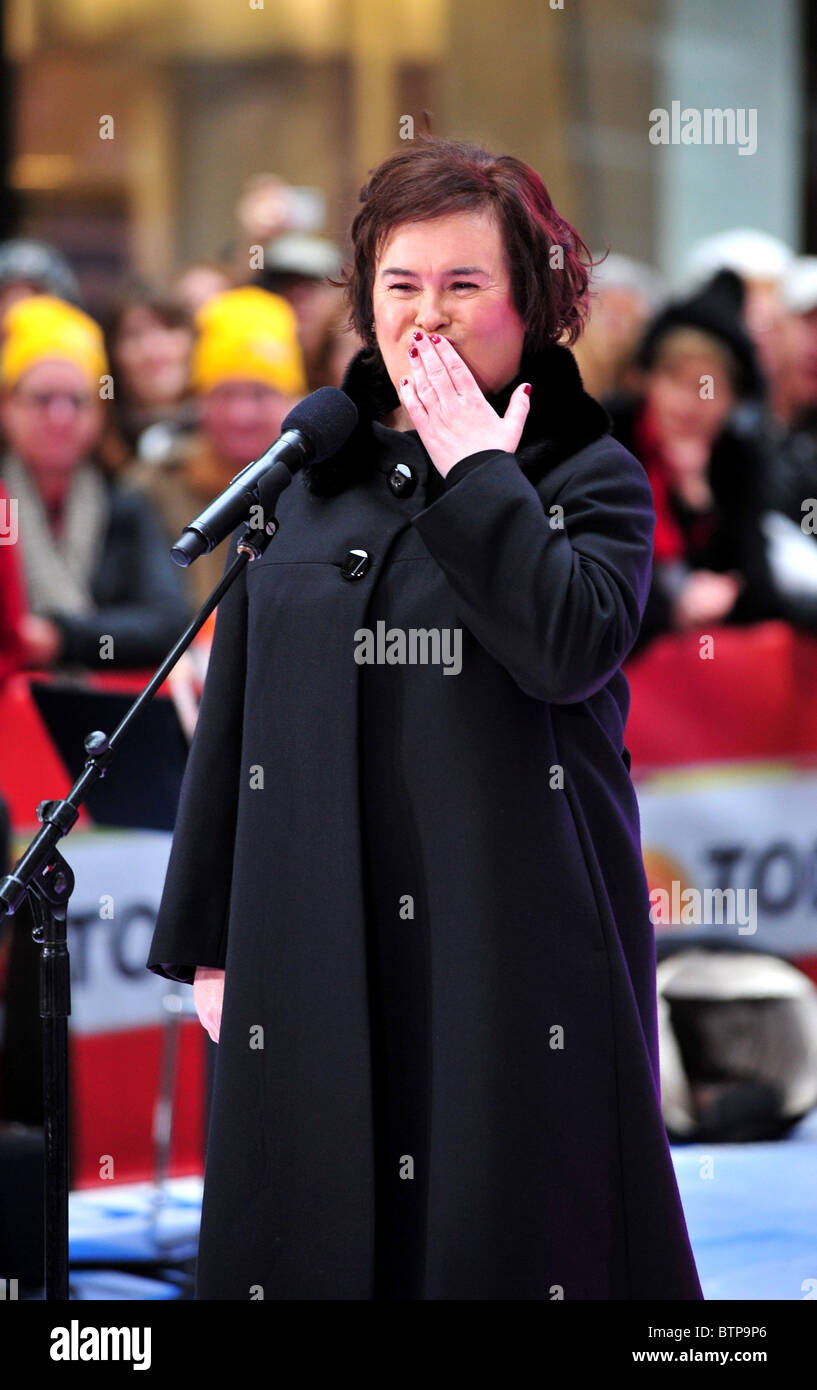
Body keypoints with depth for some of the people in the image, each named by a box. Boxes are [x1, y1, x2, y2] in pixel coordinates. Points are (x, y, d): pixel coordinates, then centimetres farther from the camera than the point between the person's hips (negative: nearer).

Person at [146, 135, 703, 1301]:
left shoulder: (592, 479, 2)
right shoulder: (305, 479, 12)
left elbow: (573, 647, -19)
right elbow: (233, 714, 13)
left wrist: (477, 472, -10)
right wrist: (205, 937, 10)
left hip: (512, 949, -3)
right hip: (315, 959, 3)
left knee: (504, 1232, -3)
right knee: (311, 1231, 3)